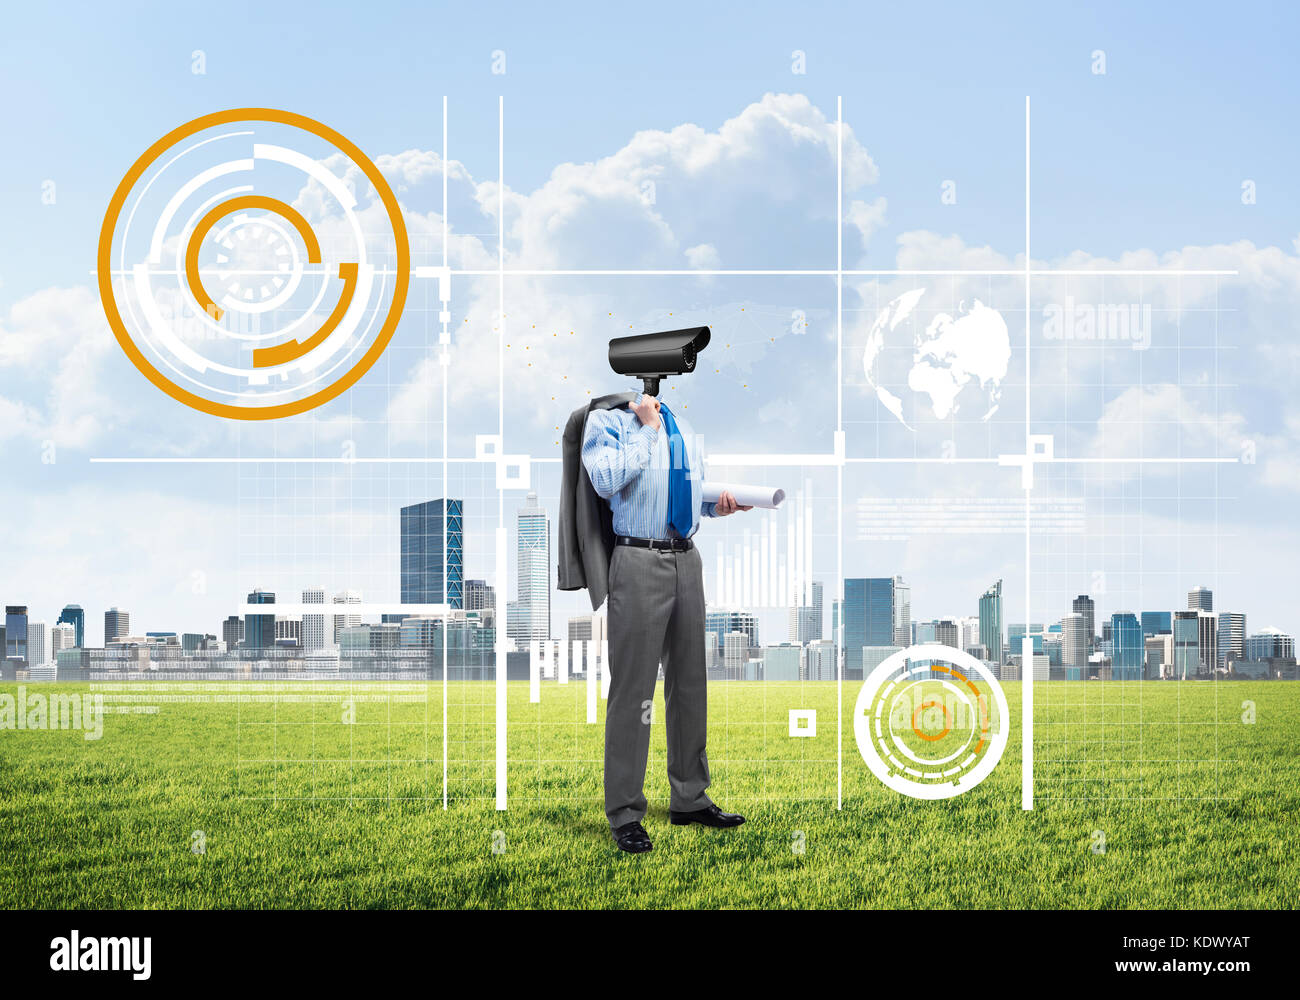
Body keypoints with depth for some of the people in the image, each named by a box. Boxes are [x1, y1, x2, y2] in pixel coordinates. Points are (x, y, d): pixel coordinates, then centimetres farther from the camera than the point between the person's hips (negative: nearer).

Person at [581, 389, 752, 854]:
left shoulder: (681, 424, 17)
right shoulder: (607, 418, -3)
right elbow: (606, 480, -19)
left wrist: (717, 503, 6)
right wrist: (646, 427, -12)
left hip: (687, 558, 7)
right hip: (639, 560, -7)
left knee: (690, 681, 14)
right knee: (633, 687, -4)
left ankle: (689, 798, 26)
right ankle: (625, 814, 4)